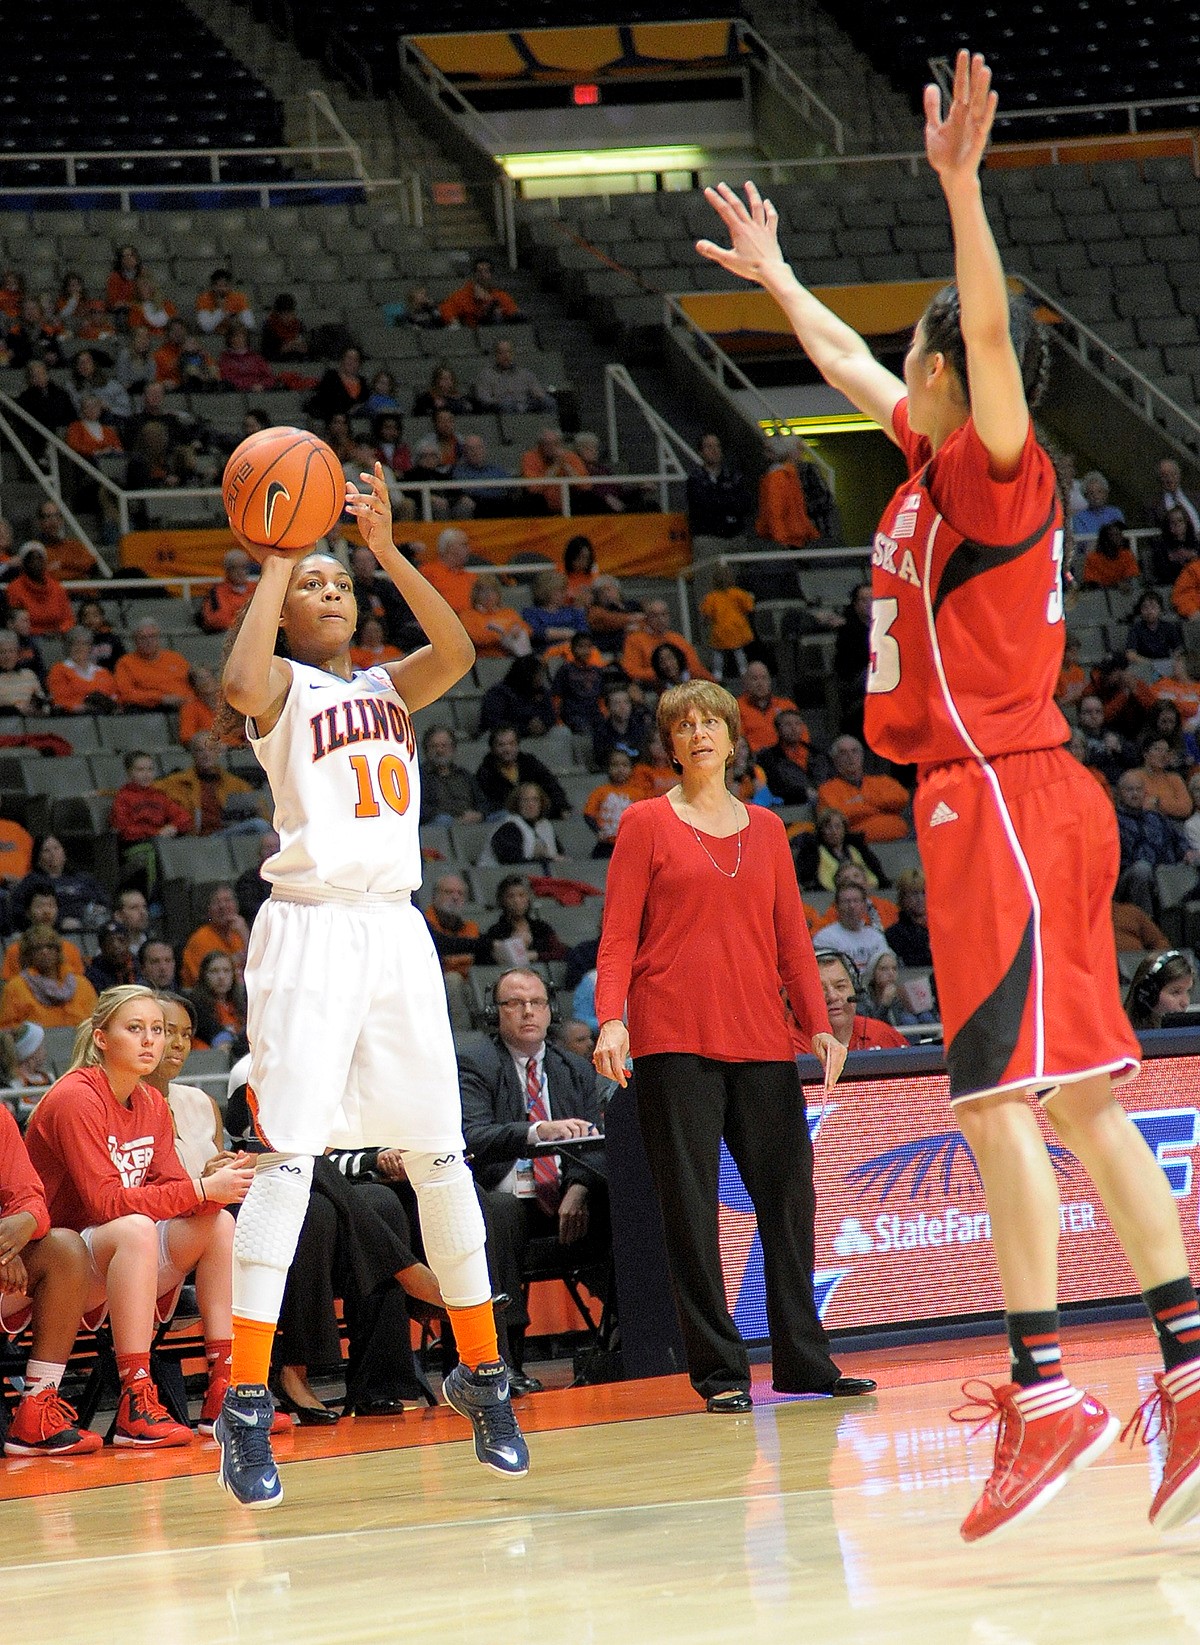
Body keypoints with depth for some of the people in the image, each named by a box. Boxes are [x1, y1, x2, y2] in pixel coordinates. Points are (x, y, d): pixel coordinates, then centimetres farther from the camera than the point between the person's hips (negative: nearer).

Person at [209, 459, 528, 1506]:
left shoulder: (391, 688, 18)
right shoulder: (284, 687, 3)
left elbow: (459, 652, -3)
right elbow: (240, 682, -23)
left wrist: (388, 549, -10)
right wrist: (275, 559, -13)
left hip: (397, 930, 5)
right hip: (312, 929, -5)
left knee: (439, 1155, 7)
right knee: (289, 1156, -13)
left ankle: (482, 1376, 17)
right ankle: (246, 1406, -14)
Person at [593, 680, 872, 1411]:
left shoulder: (766, 828, 16)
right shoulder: (647, 823, 5)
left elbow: (792, 938, 16)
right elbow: (618, 937, 0)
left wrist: (819, 1022, 5)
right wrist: (611, 1018, -13)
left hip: (761, 1038, 4)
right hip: (674, 1040, -4)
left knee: (788, 1196, 3)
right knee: (690, 1205, -5)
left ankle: (804, 1361, 12)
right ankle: (720, 1370, -1)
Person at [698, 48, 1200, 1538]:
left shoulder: (994, 467, -8)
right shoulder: (937, 462, 16)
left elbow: (992, 337, -26)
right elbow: (853, 369, 34)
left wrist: (960, 185, -35)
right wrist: (773, 274, 44)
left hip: (1003, 800, -10)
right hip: (1006, 803, 10)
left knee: (1000, 1095, -13)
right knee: (1076, 1102, 7)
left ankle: (1043, 1396, -16)